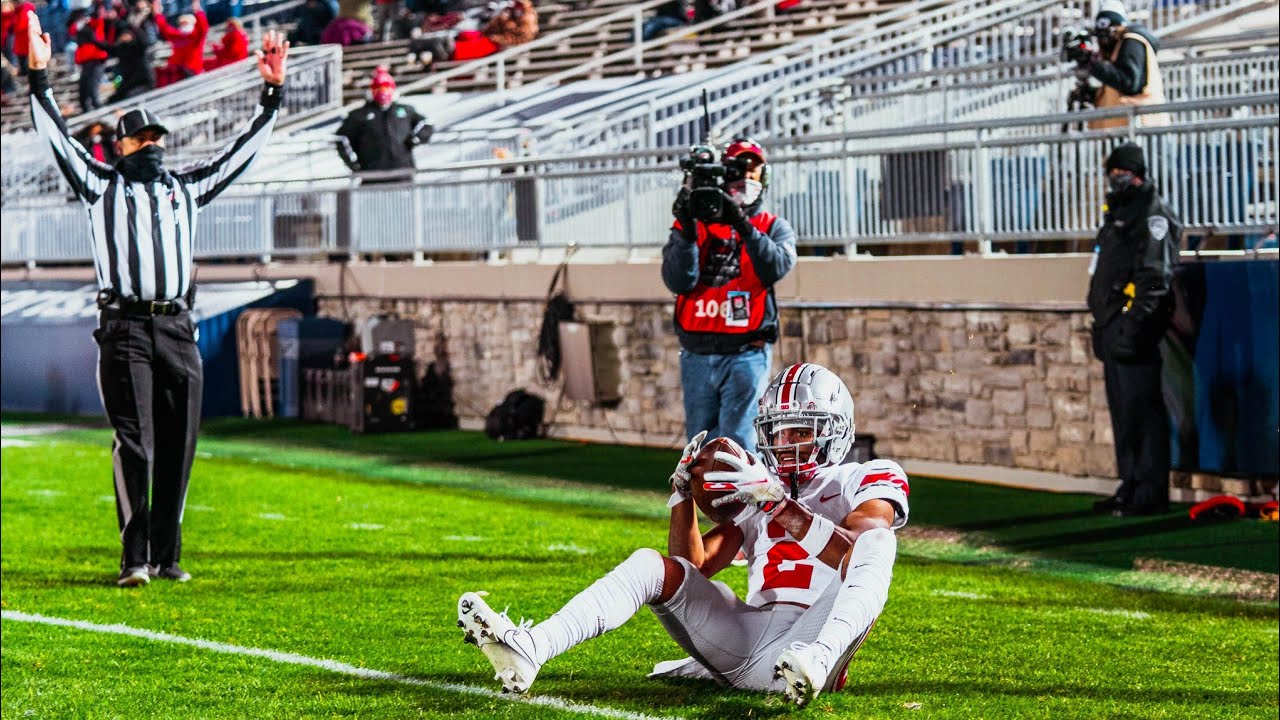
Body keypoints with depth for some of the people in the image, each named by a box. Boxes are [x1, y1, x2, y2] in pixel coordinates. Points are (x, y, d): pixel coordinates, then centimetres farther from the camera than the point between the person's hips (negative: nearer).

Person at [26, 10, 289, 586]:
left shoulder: (187, 187, 20)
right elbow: (57, 139, 1)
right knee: (134, 442, -10)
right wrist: (39, 78, -9)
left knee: (177, 447, 2)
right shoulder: (101, 185, 11)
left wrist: (272, 92, 15)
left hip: (178, 330, 4)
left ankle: (166, 555, 9)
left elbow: (242, 150, 21)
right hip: (125, 328, -4)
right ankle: (134, 558, -11)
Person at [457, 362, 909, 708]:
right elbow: (695, 566, 16)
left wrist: (777, 503, -22)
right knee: (653, 565, -11)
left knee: (875, 538, -27)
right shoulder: (753, 491, 24)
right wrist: (684, 494, 2)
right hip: (746, 636, 5)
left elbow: (849, 552, -12)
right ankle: (529, 650, -32)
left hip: (814, 636, -5)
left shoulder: (864, 483, 11)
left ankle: (815, 664, -55)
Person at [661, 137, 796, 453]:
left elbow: (776, 267, -14)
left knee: (737, 443, -11)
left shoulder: (774, 227, 8)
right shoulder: (692, 224, 10)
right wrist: (687, 231, -17)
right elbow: (678, 281, -5)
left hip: (745, 354, -3)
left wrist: (743, 226, -25)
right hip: (696, 354, 3)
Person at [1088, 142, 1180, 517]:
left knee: (1141, 409, -10)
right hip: (1113, 326, 10)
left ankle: (1150, 494, -8)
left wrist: (1133, 324, -24)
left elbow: (1155, 277, -17)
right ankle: (1131, 487, 19)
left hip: (1136, 328, -10)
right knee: (1122, 409, 13)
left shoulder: (1153, 215, -8)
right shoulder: (1118, 214, 22)